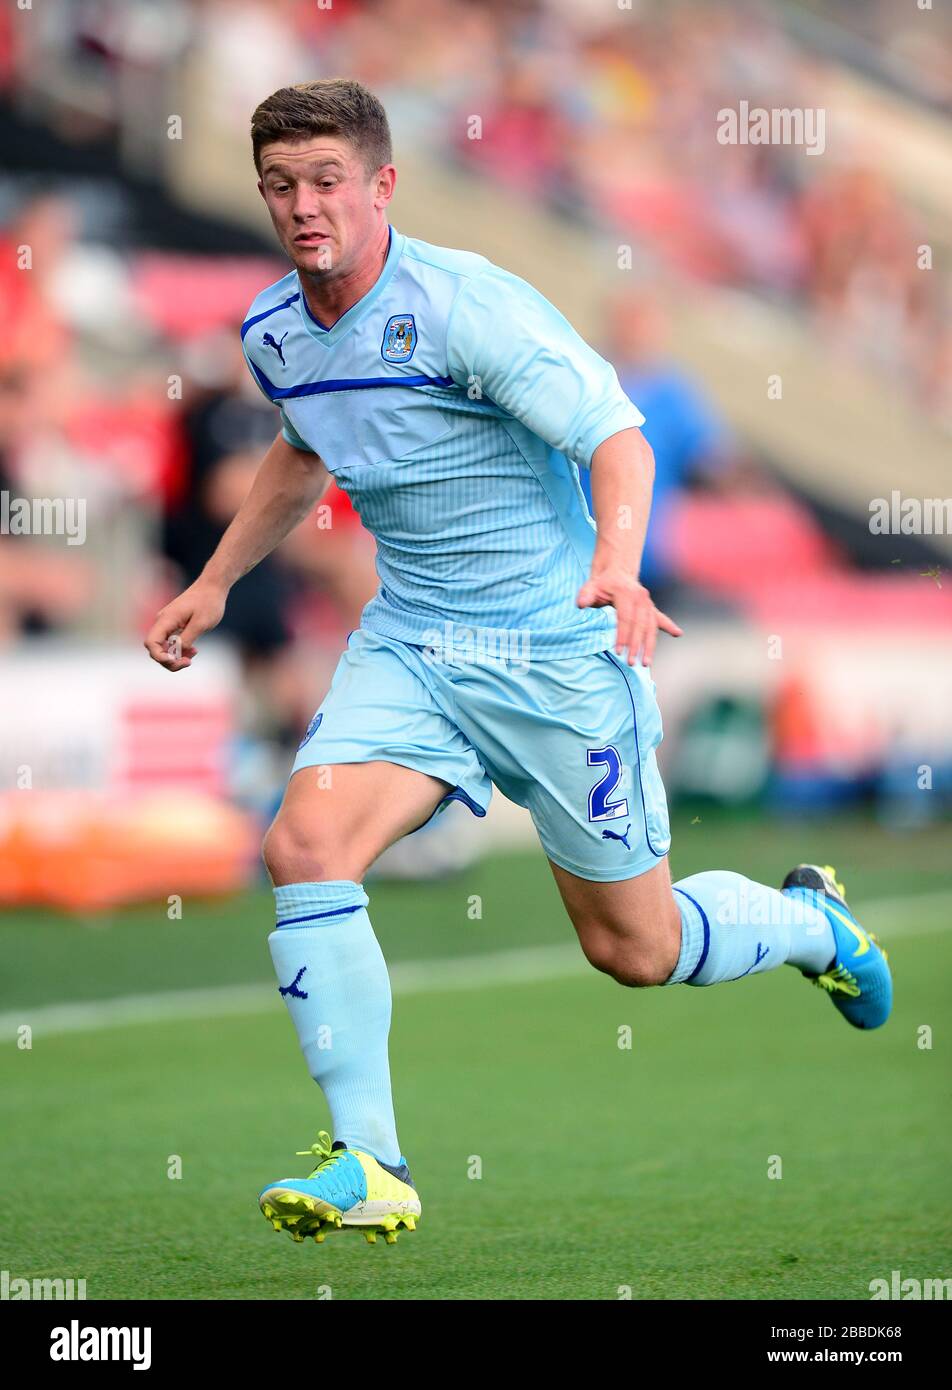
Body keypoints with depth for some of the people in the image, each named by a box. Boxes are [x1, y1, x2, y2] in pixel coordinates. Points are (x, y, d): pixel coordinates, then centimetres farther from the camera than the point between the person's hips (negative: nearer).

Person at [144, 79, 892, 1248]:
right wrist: (217, 580, 23)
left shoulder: (465, 305, -20)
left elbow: (617, 438, -24)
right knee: (305, 845, -21)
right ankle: (367, 1165, -16)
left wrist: (617, 565, -43)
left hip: (558, 647, -5)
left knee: (636, 951, 6)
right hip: (409, 641, 5)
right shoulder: (273, 333, 1)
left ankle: (809, 921, 41)